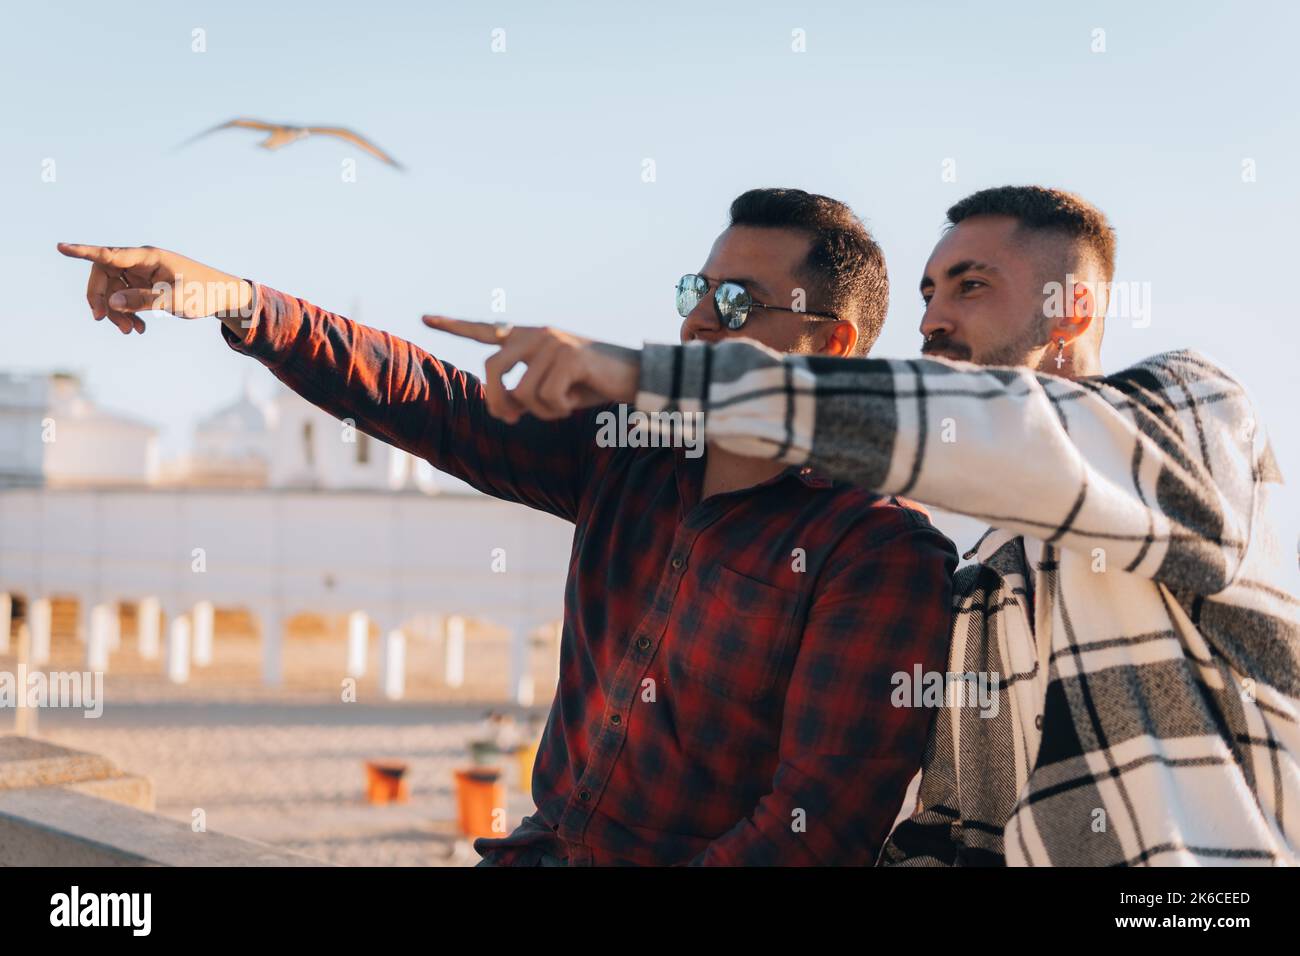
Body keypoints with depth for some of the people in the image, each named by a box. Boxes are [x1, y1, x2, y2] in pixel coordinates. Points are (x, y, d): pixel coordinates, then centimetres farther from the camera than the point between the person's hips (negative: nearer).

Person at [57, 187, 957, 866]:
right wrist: (237, 302, -9)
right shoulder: (627, 452, 6)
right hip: (545, 845, 6)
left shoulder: (885, 554, -13)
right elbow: (427, 400, 3)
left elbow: (822, 819, -18)